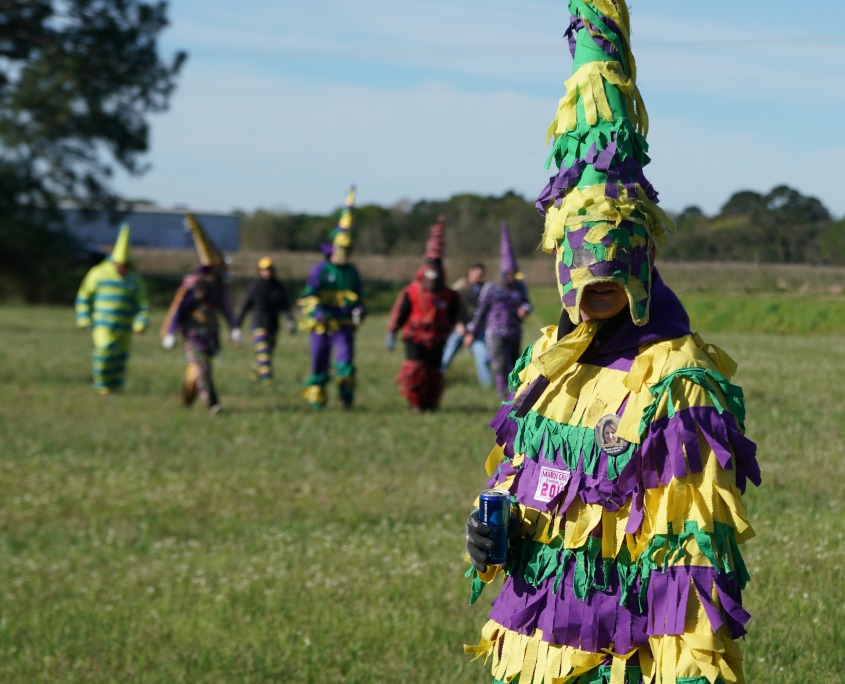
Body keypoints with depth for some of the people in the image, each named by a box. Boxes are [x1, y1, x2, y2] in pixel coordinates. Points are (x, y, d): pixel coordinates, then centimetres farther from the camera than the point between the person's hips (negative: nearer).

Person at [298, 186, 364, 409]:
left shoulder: (351, 272, 11)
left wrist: (359, 310, 1)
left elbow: (358, 297, 22)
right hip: (321, 326, -2)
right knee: (319, 364, 5)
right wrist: (317, 311, -24)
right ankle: (315, 397, 17)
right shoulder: (320, 270, -1)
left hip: (344, 325, 2)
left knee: (345, 361, -16)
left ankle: (347, 396, -8)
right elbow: (307, 296, -6)